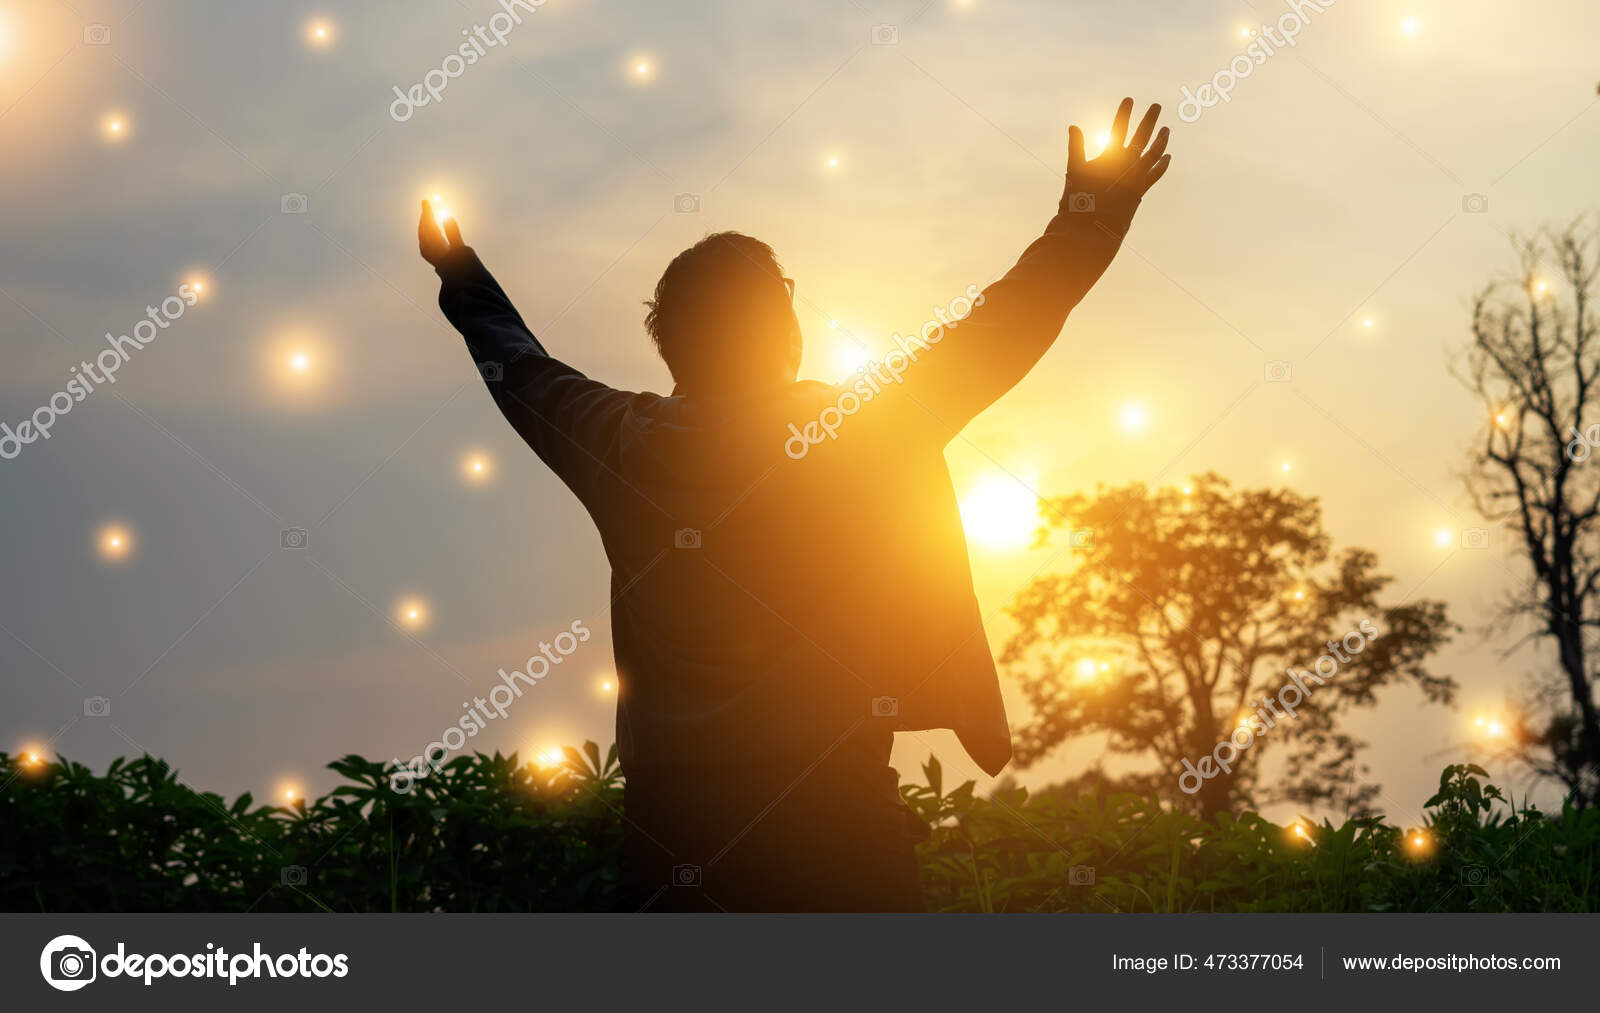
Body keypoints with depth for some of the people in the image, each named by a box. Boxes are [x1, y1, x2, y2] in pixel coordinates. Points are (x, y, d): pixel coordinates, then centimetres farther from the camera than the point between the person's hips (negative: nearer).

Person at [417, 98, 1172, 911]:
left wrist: (461, 278, 43)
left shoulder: (625, 446, 6)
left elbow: (524, 373, 25)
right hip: (833, 802, -3)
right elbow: (1001, 327, 4)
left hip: (670, 822, 4)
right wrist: (1091, 214, 15)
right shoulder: (860, 428, -3)